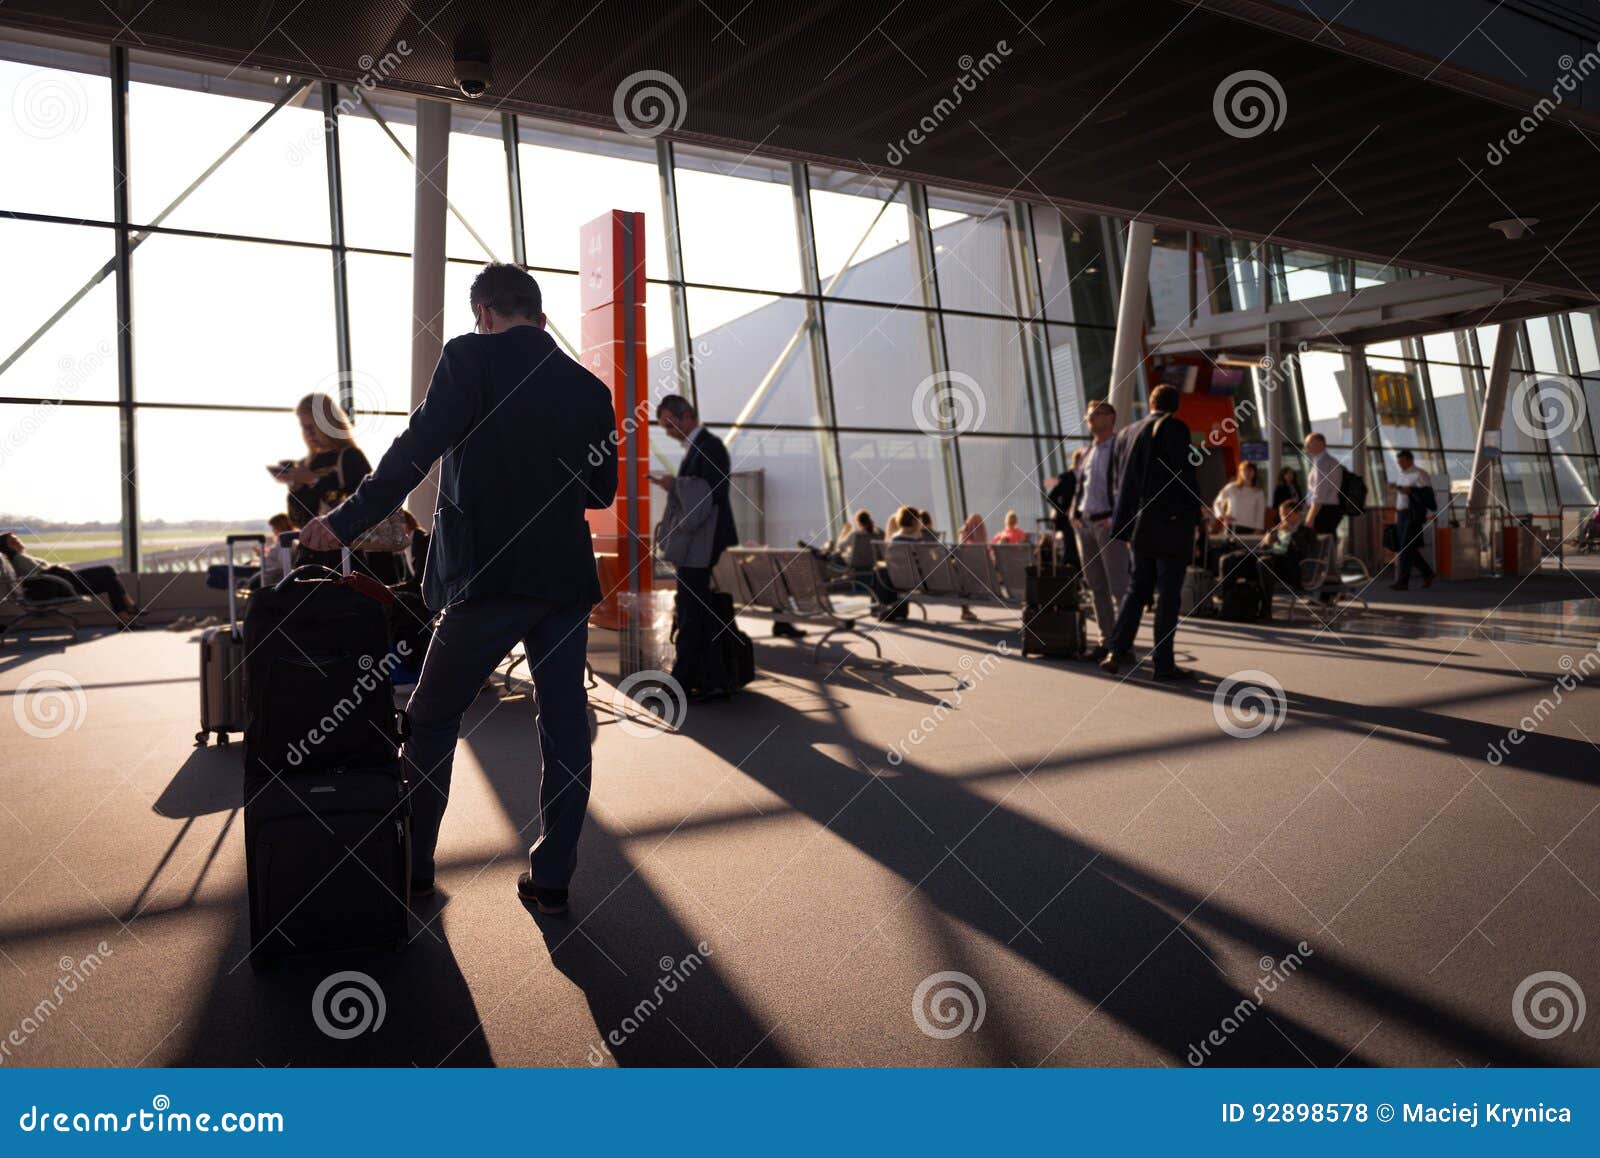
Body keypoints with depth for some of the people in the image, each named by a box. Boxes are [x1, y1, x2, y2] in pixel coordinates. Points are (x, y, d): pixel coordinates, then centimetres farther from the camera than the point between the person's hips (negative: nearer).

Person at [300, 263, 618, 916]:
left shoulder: (471, 358, -3)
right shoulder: (590, 388, 10)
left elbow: (417, 450, -11)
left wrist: (346, 522, -5)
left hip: (489, 577, -4)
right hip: (567, 579, 4)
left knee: (431, 721, 12)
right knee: (564, 727, 9)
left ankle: (412, 866, 22)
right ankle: (551, 877, 13)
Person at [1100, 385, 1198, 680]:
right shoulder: (1176, 428, -7)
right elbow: (1184, 476, -12)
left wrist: (1127, 528, 16)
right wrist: (1194, 520, -6)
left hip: (1142, 525, 6)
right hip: (1172, 524, -6)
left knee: (1137, 589, 13)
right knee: (1168, 594, -1)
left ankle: (1117, 651, 7)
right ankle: (1162, 663, 3)